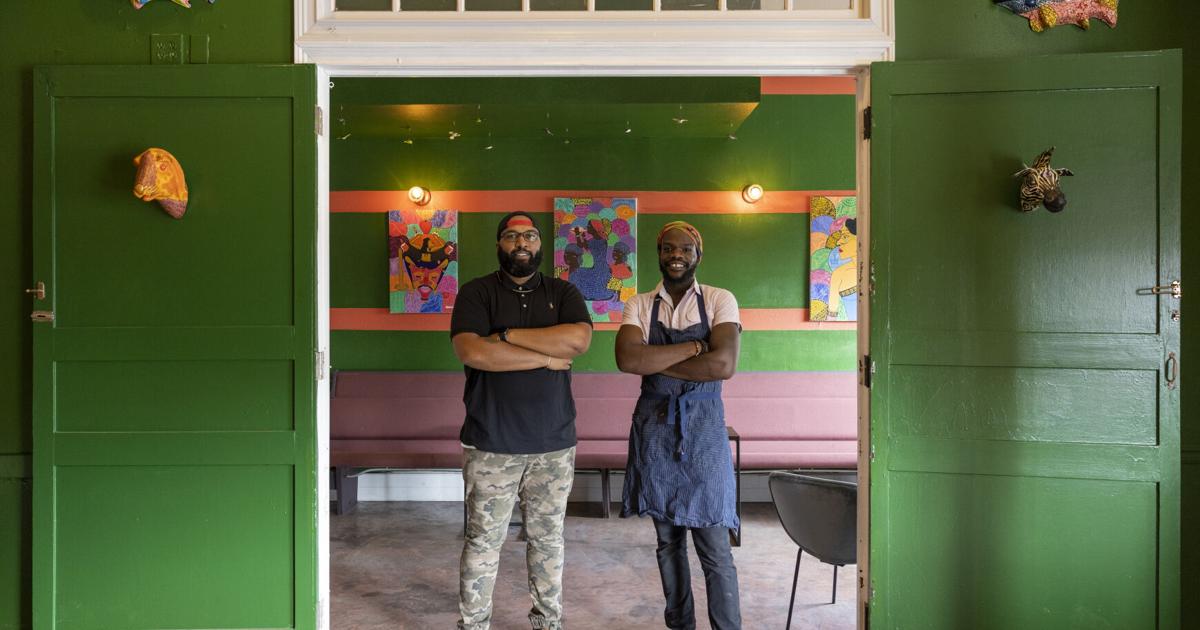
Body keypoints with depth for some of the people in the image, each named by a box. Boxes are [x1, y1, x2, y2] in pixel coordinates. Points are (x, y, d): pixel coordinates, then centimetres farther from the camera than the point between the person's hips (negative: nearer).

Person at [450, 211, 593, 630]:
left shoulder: (563, 293, 7)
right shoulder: (476, 292, 0)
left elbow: (579, 339, -13)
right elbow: (472, 352, -18)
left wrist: (508, 334, -14)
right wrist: (546, 357, -13)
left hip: (555, 444, 2)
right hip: (490, 444, -2)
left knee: (548, 538, 13)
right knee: (484, 540, 5)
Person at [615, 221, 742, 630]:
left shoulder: (720, 301, -2)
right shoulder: (639, 306, 3)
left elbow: (724, 365, -17)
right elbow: (627, 359, -15)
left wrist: (656, 362, -12)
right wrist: (692, 346, -15)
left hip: (703, 428, -2)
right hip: (654, 428, 3)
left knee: (714, 546, -3)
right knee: (668, 539, 13)